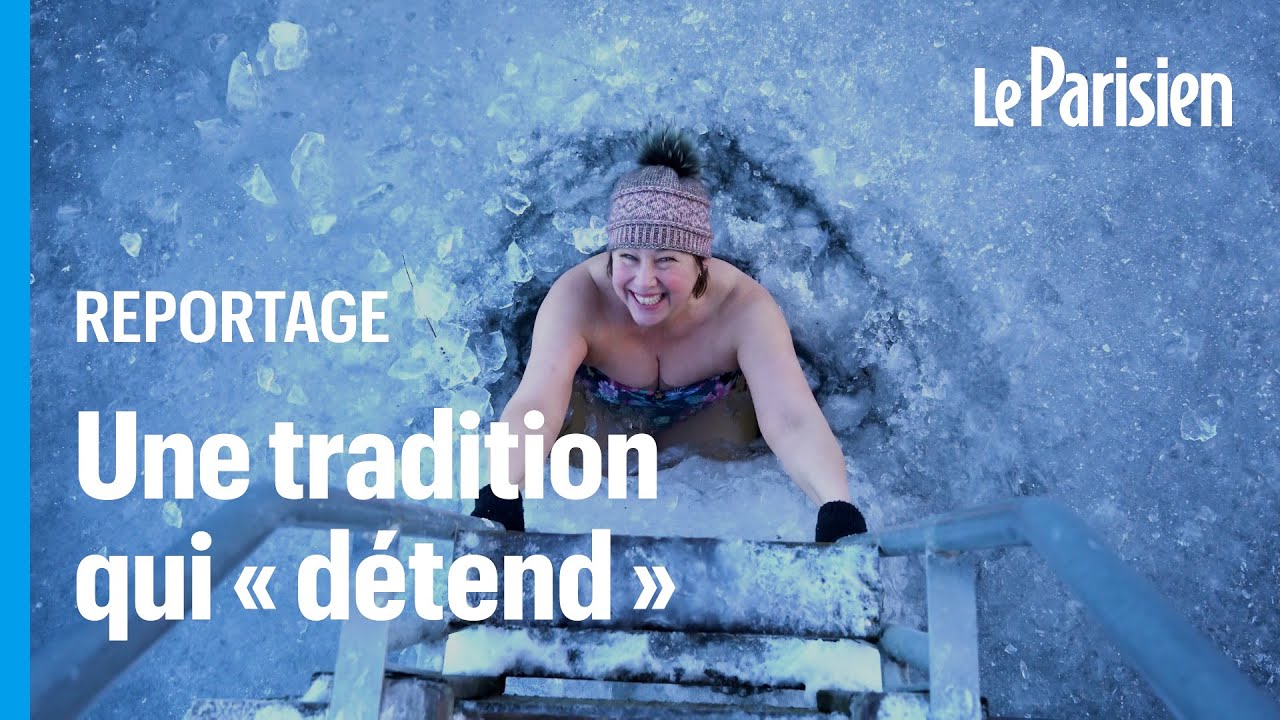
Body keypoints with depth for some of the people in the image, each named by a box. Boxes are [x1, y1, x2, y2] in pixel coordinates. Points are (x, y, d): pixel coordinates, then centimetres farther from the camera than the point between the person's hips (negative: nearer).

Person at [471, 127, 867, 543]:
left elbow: (793, 423, -49)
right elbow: (533, 407, -51)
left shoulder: (744, 309, -38)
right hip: (597, 408, 0)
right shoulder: (577, 298, -39)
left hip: (710, 412, 0)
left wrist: (838, 513, -68)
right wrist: (497, 499, -70)